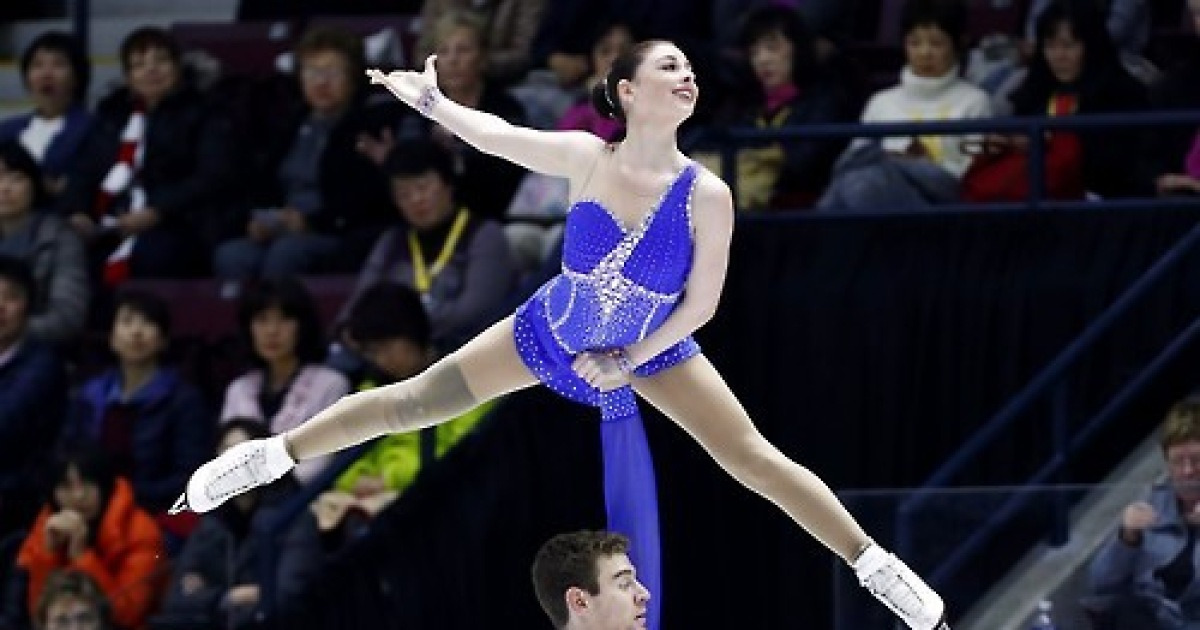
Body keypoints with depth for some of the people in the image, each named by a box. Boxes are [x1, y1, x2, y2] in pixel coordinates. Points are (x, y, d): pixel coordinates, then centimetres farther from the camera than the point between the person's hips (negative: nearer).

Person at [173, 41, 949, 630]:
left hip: (654, 346, -1)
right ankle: (269, 457, 14)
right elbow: (499, 135, -11)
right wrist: (432, 102, -18)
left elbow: (701, 305, -16)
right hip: (553, 332, 1)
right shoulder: (588, 158, -23)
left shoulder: (707, 196, -25)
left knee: (757, 460, -10)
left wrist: (630, 361, -15)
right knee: (413, 401, 1)